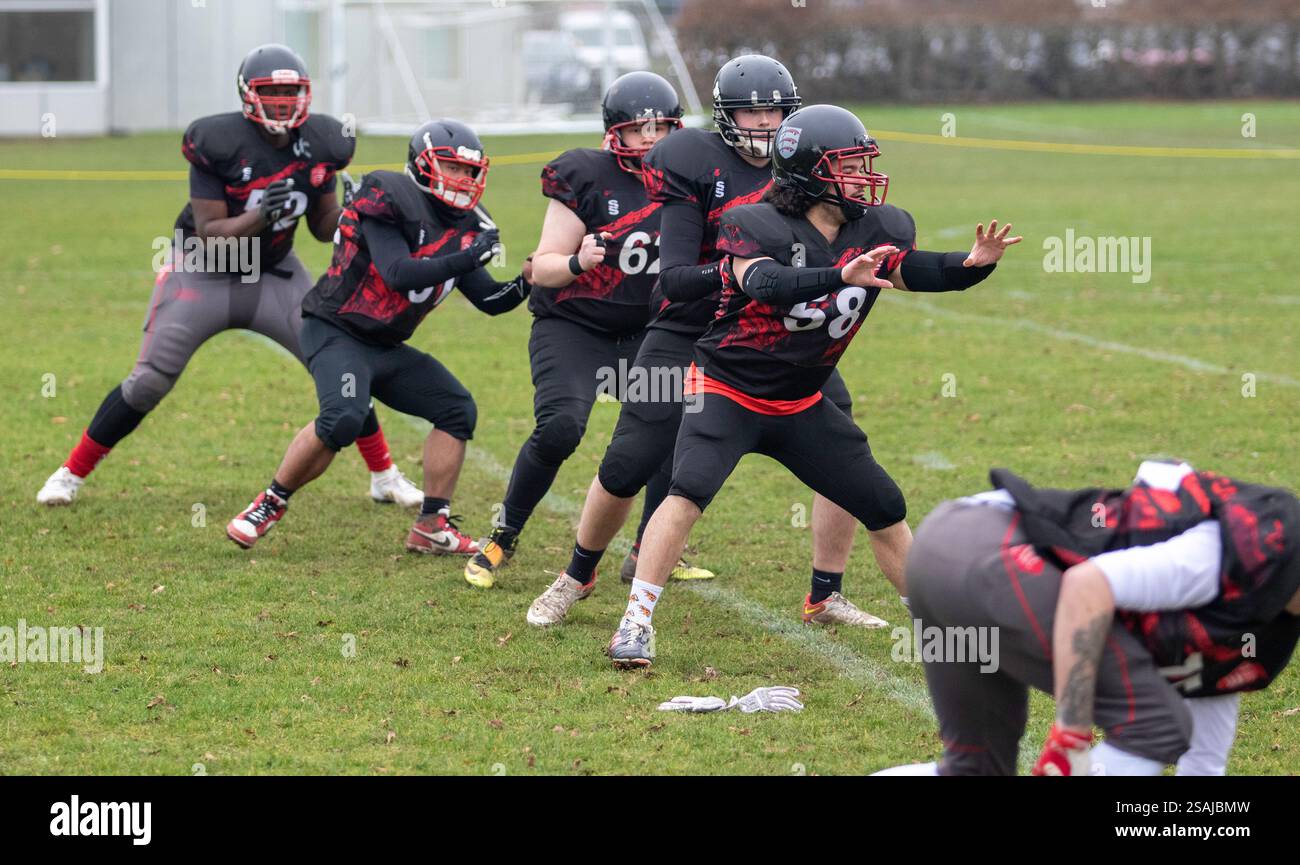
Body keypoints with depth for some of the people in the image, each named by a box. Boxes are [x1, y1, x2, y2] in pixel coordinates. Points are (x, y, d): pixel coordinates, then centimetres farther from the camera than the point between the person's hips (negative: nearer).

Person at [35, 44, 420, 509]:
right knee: (148, 383, -6)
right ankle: (71, 474, 9)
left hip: (273, 274, 4)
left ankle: (385, 477, 11)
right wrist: (259, 217, -39)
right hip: (203, 273, -4)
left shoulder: (318, 144, -10)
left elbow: (324, 227, 1)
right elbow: (210, 234, -23)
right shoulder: (220, 143, -25)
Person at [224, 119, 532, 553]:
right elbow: (399, 275, -28)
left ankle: (432, 527, 8)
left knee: (457, 411, 3)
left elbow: (489, 299, 10)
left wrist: (525, 284, -9)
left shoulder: (463, 227, 7)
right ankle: (268, 506, -12)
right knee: (343, 419, -30)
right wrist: (467, 259, -29)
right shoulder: (389, 200, -17)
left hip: (386, 349, 9)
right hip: (336, 333, -9)